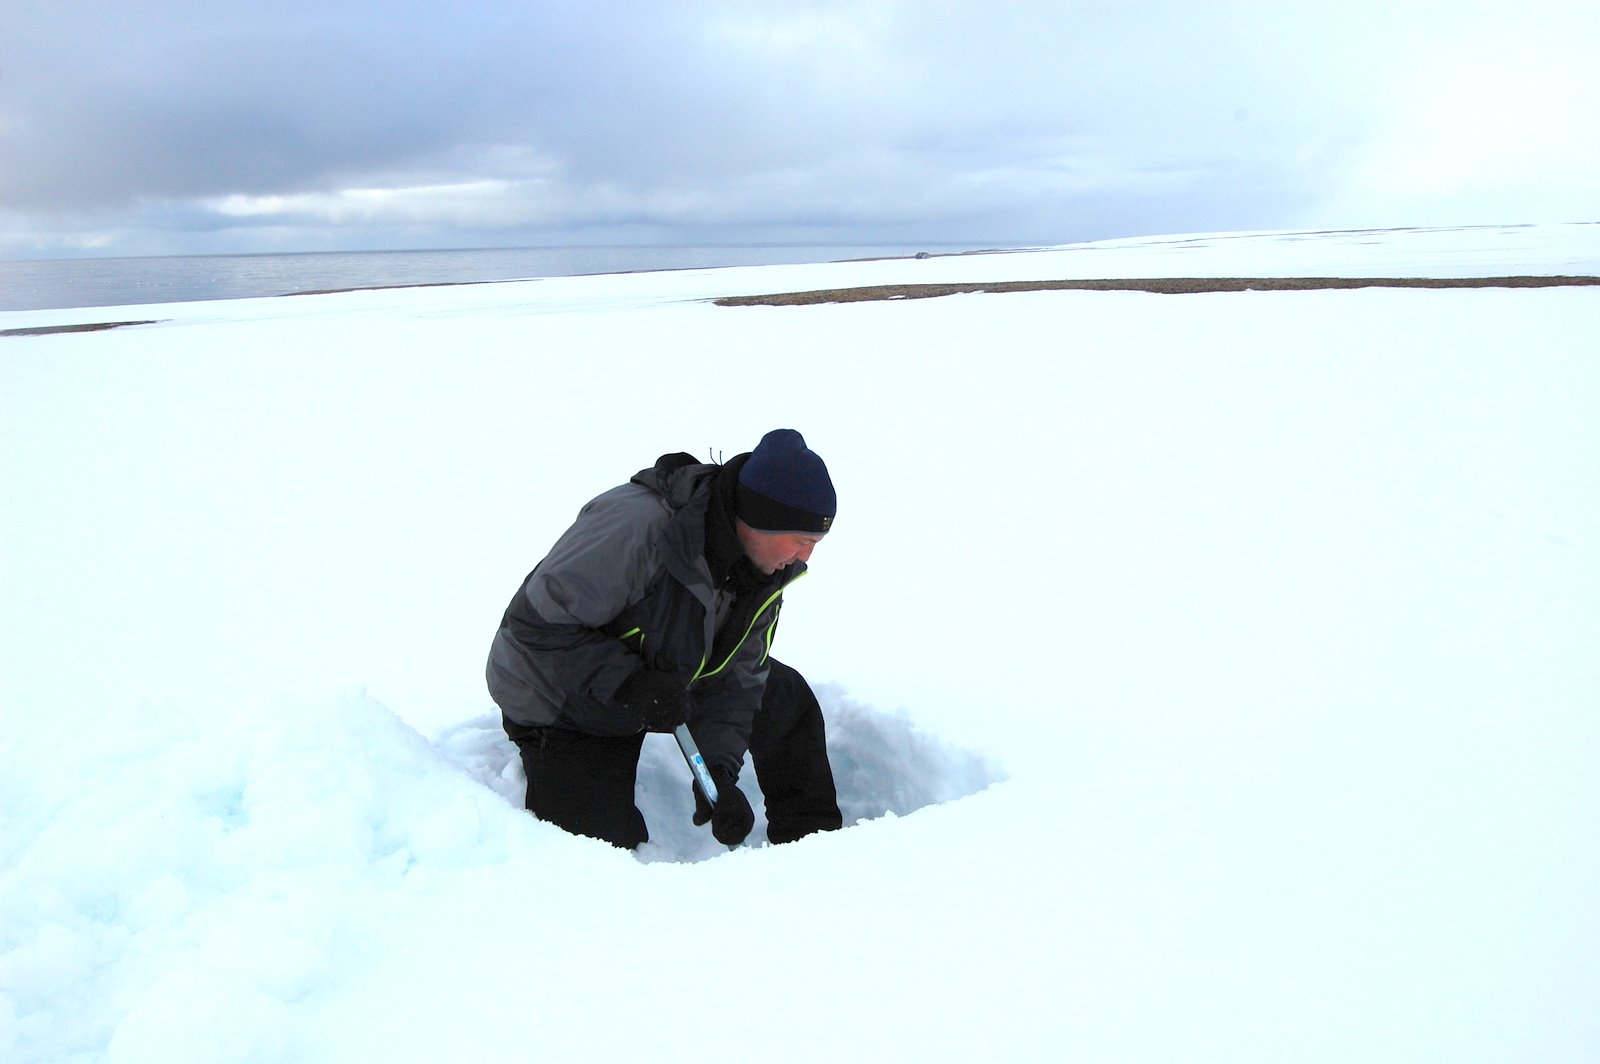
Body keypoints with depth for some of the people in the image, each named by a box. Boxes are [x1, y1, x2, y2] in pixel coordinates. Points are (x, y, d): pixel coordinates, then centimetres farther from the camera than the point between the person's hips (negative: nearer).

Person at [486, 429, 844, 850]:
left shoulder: (768, 563, -13)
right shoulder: (634, 526, -38)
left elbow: (734, 677, -7)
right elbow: (535, 622, -32)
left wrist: (720, 772, -18)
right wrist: (629, 683, -37)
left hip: (665, 681, 7)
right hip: (561, 705, -7)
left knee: (786, 700, 7)